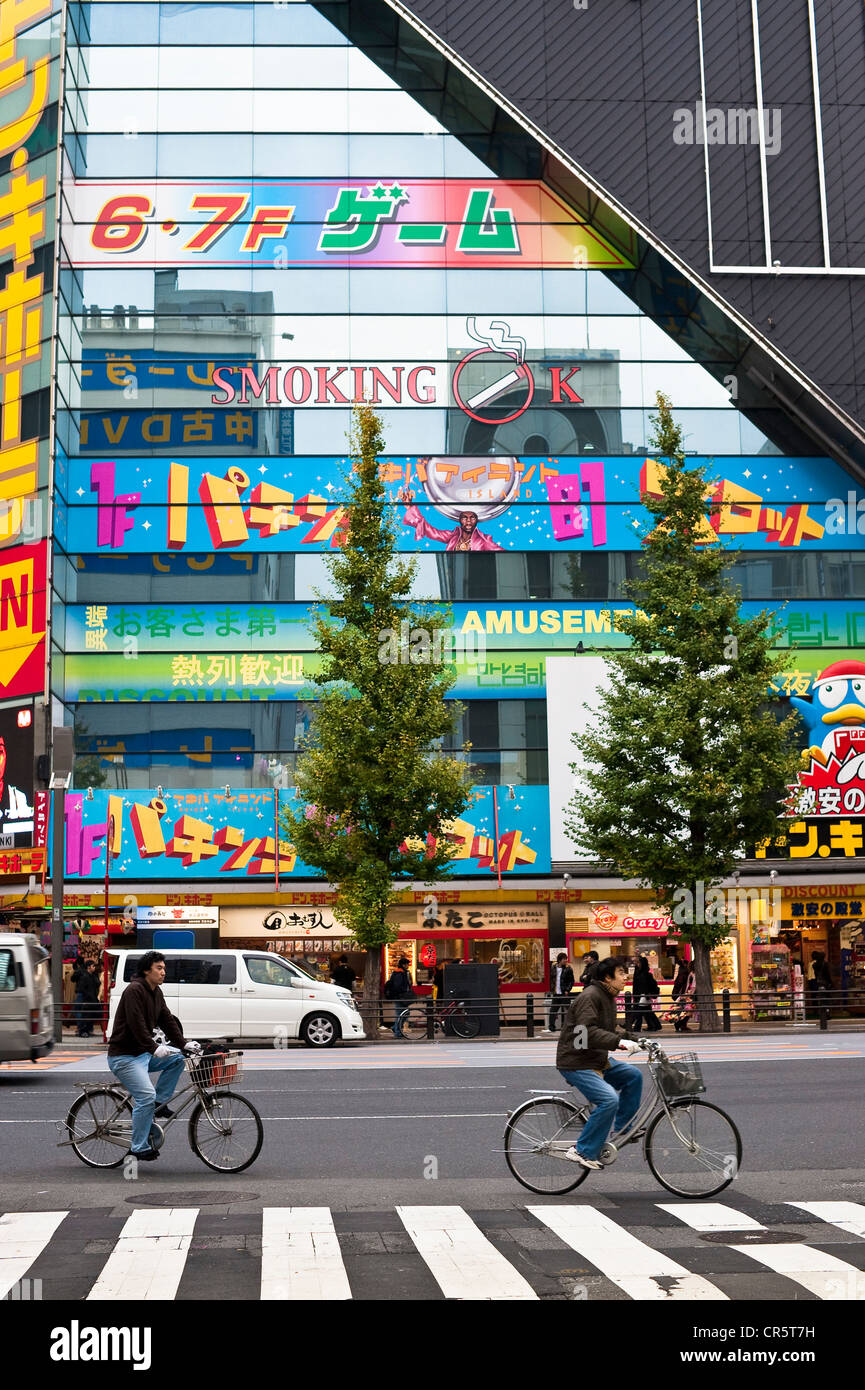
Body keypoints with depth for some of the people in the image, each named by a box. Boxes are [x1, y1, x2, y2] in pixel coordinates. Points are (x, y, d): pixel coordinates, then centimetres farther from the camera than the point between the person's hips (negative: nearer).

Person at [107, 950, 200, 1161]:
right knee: (146, 1096, -19)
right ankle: (139, 1148, -11)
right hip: (124, 1056, -9)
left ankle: (159, 1103, 4)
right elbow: (137, 1024, -26)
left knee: (178, 1058, 0)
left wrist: (183, 1044, -1)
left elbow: (167, 1020, 11)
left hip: (144, 1053, 9)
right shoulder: (134, 990, -16)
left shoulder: (156, 993, 12)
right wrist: (154, 1048, -34)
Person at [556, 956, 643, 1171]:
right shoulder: (590, 997, -20)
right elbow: (588, 1032, -30)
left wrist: (629, 1038, 8)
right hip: (576, 1063, -10)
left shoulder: (608, 997, 13)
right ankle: (582, 1151, -13)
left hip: (598, 1060, 10)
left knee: (633, 1075, 8)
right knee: (609, 1100, -23)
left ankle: (621, 1129, 19)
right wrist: (619, 1042, -33)